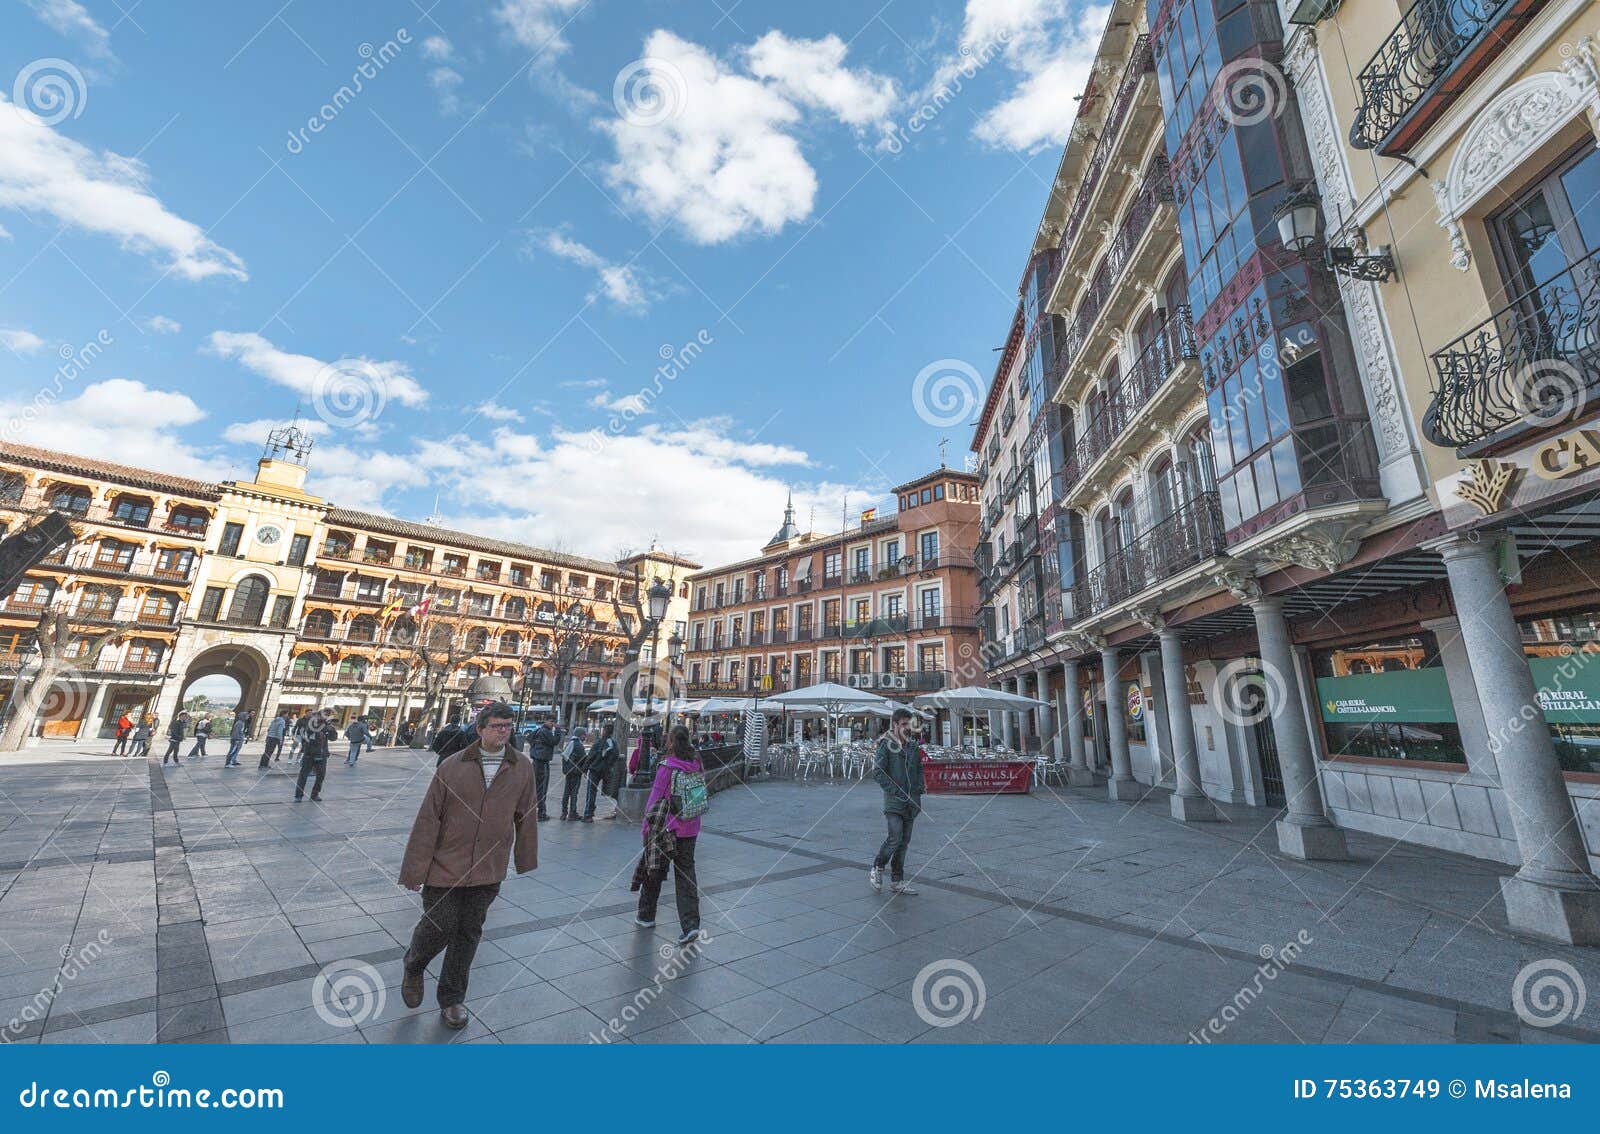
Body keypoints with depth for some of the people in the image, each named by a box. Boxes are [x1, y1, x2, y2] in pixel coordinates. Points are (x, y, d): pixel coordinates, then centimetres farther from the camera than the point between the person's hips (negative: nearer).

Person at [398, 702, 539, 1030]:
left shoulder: (522, 767, -6)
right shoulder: (452, 766, -12)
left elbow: (526, 816, 2)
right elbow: (428, 819, -8)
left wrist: (526, 860, 9)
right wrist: (415, 868, -7)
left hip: (488, 872, 2)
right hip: (445, 866, -2)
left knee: (468, 935, 14)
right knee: (437, 928, 7)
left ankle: (452, 999, 38)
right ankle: (413, 968, 43)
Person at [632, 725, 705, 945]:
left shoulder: (667, 766, -15)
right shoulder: (697, 765, 0)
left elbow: (655, 797, -12)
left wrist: (646, 825, -3)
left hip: (666, 827, -4)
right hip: (690, 828, 4)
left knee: (653, 870, 16)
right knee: (686, 872, 9)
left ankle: (646, 916, 32)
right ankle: (690, 925, 2)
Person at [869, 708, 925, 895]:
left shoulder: (914, 745, 11)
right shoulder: (886, 745, -8)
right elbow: (877, 772, -12)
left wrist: (919, 792, 8)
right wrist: (895, 790, -16)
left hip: (911, 801, 6)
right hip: (893, 801, -6)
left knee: (904, 841, 10)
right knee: (895, 838, -12)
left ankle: (897, 881, 20)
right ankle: (876, 870, 12)